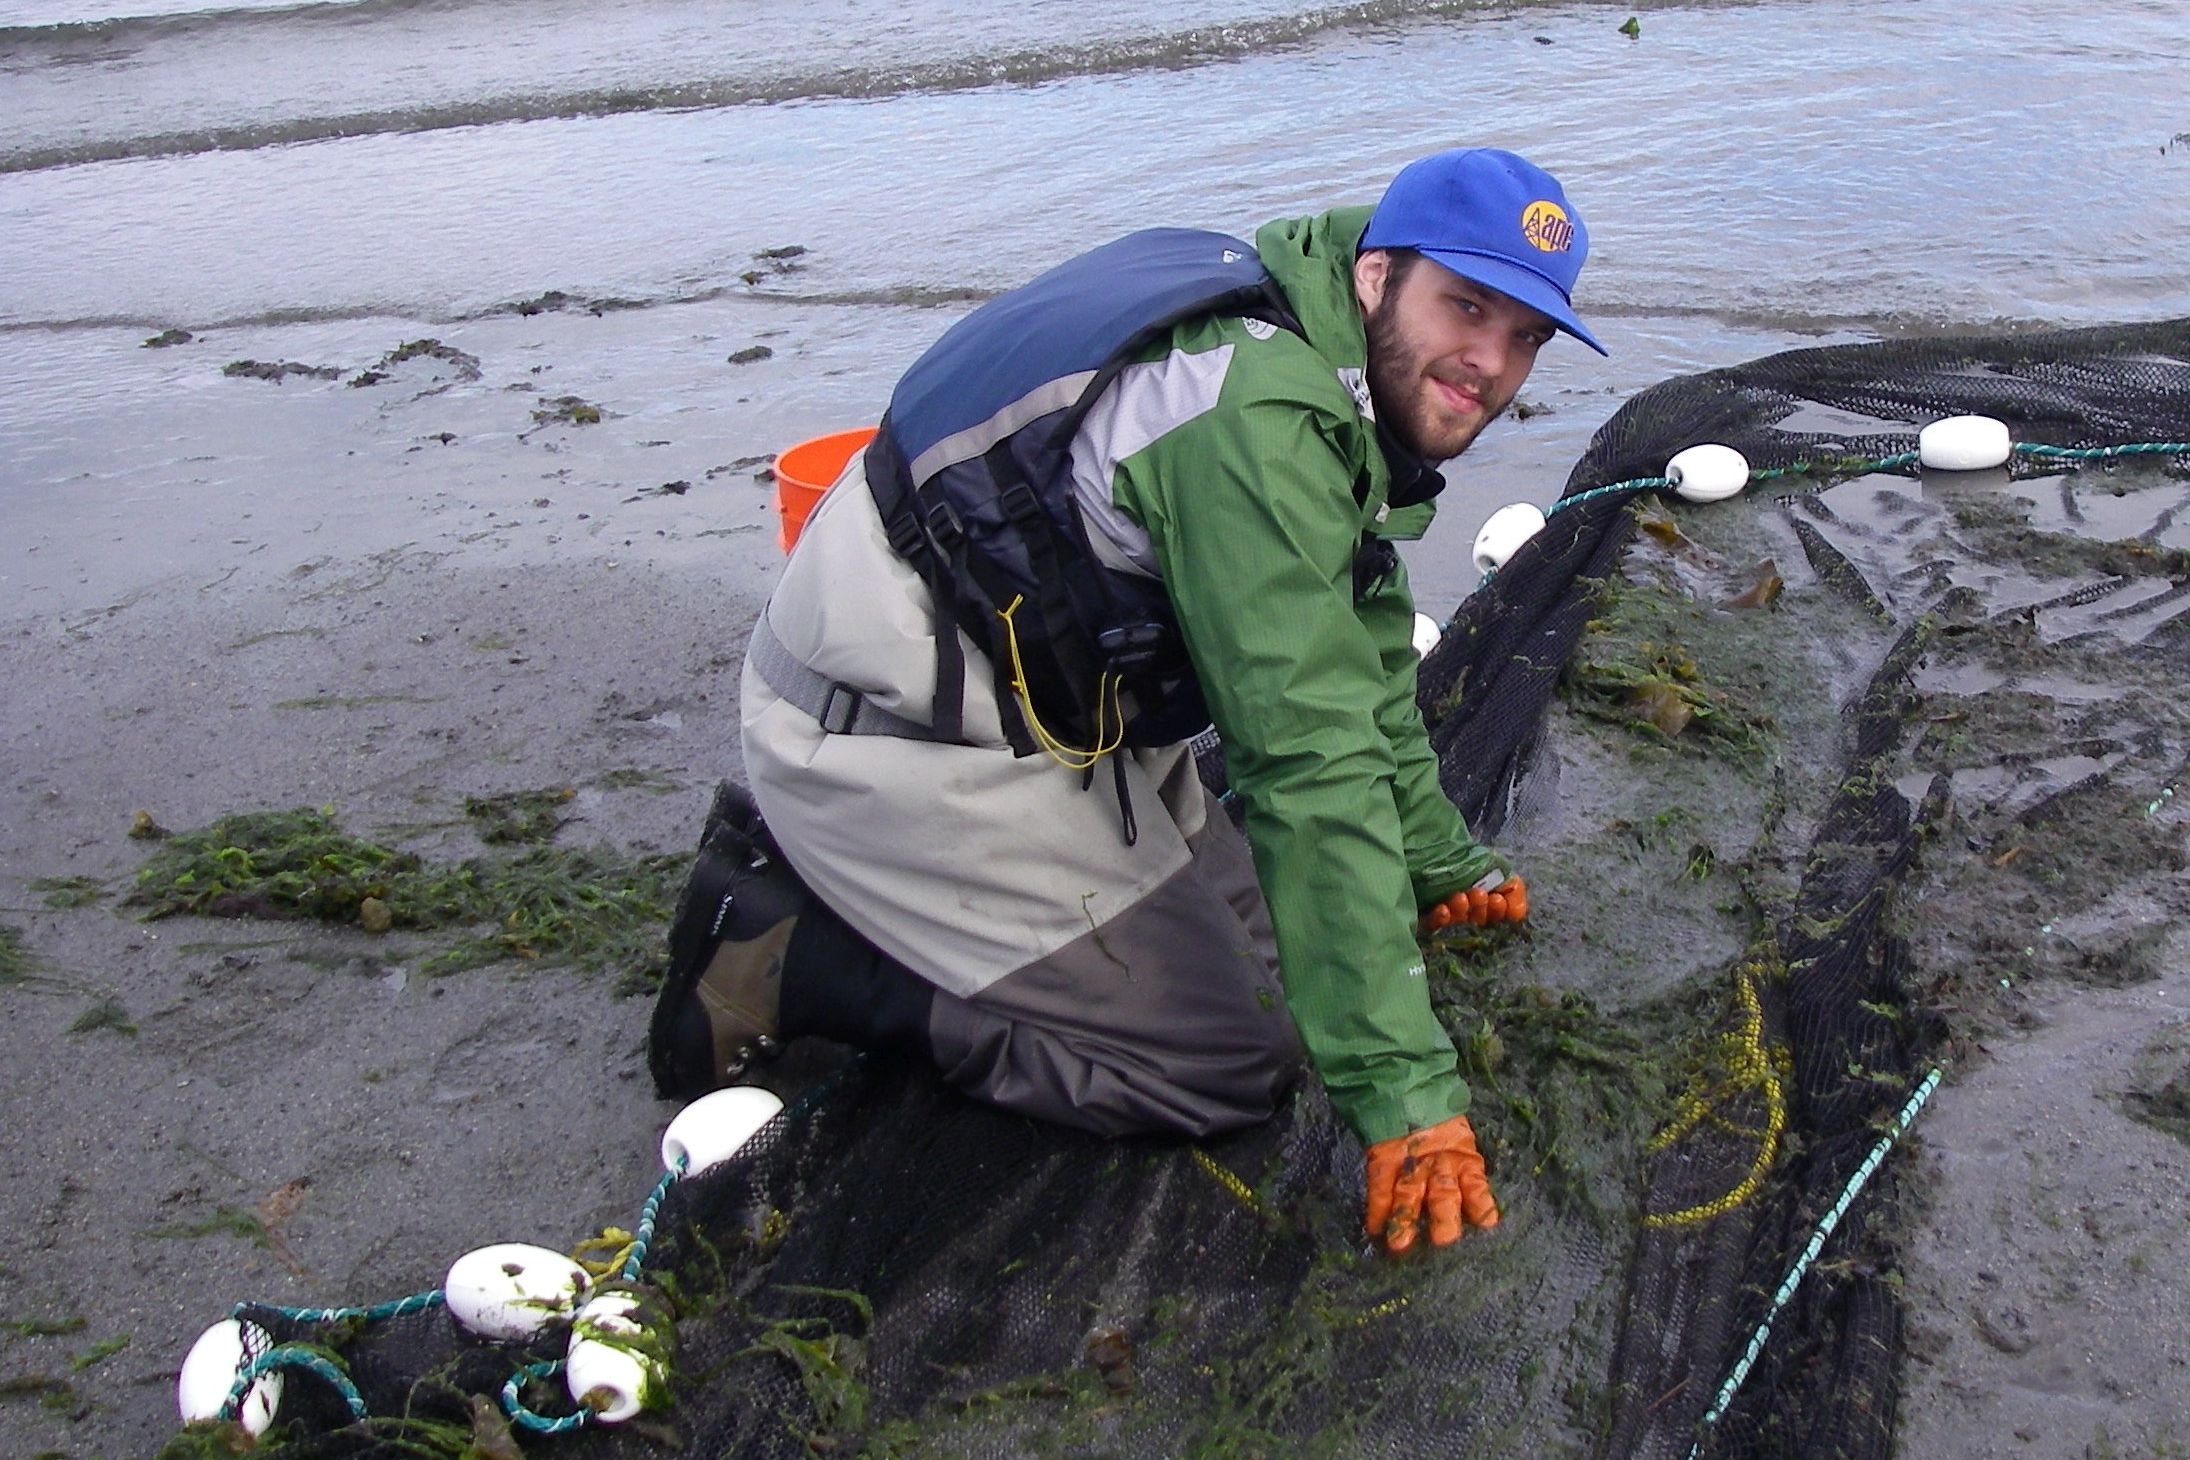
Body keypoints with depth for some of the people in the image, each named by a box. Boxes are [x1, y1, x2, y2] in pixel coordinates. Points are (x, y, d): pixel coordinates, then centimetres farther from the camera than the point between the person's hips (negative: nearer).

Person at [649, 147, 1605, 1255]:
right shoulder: (1257, 422, -25)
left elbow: (1364, 655, 20)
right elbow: (1311, 765, -28)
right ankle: (779, 951, -4)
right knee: (1228, 1066, -8)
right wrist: (1403, 1089, -25)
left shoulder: (1340, 383, 8)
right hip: (895, 739, -10)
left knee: (1253, 938, 14)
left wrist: (1439, 863, 26)